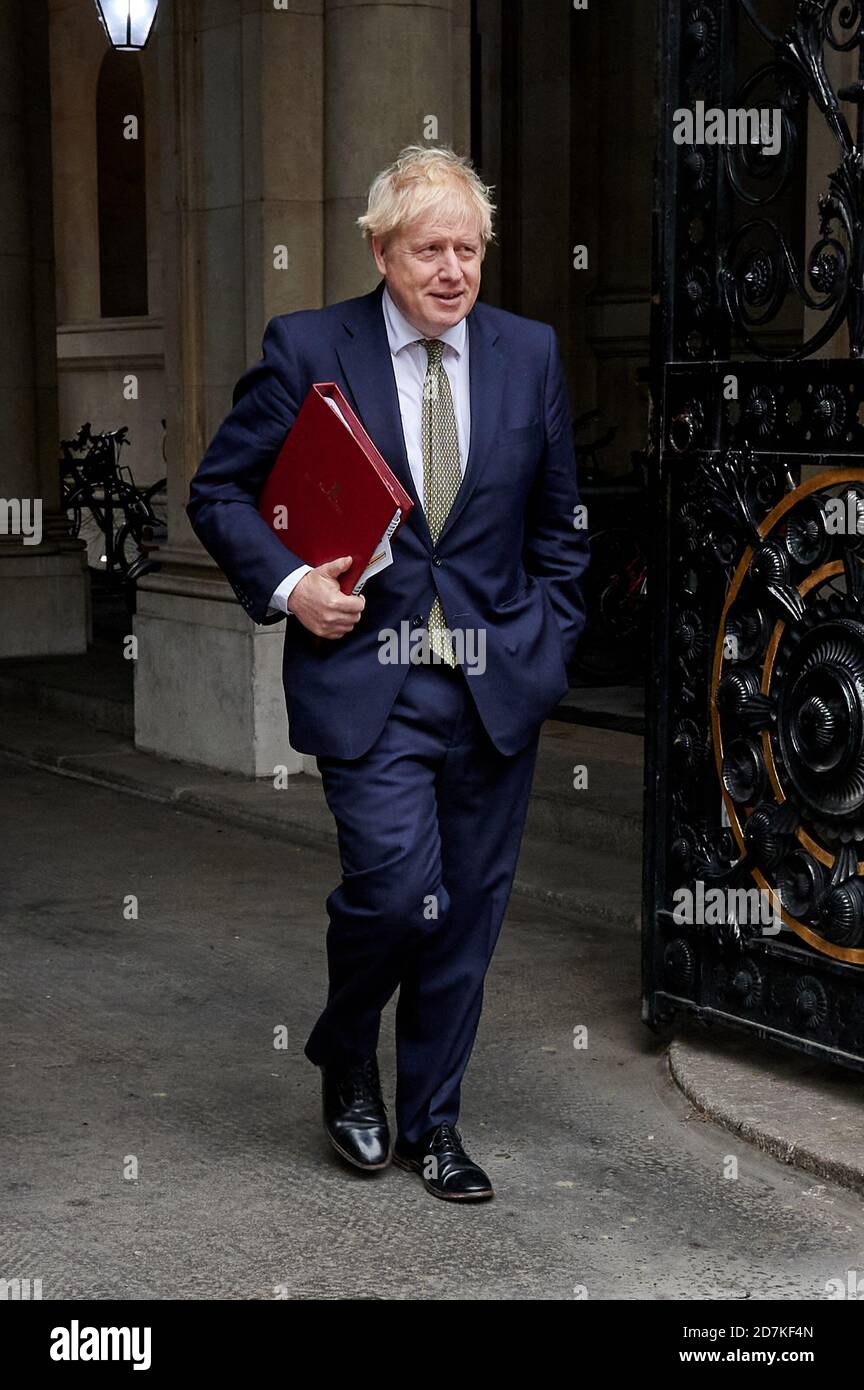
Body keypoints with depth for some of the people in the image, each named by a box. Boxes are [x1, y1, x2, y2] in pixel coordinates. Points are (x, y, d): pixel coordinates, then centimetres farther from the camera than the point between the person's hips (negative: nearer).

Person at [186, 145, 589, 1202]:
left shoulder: (529, 354, 7)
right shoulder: (307, 350, -3)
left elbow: (558, 519, 16)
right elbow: (218, 490, 4)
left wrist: (548, 640, 8)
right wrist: (287, 585, -10)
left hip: (498, 684, 3)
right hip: (366, 679, -3)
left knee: (469, 910, 8)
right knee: (400, 889, -15)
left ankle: (430, 1118, 26)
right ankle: (345, 1056, 16)